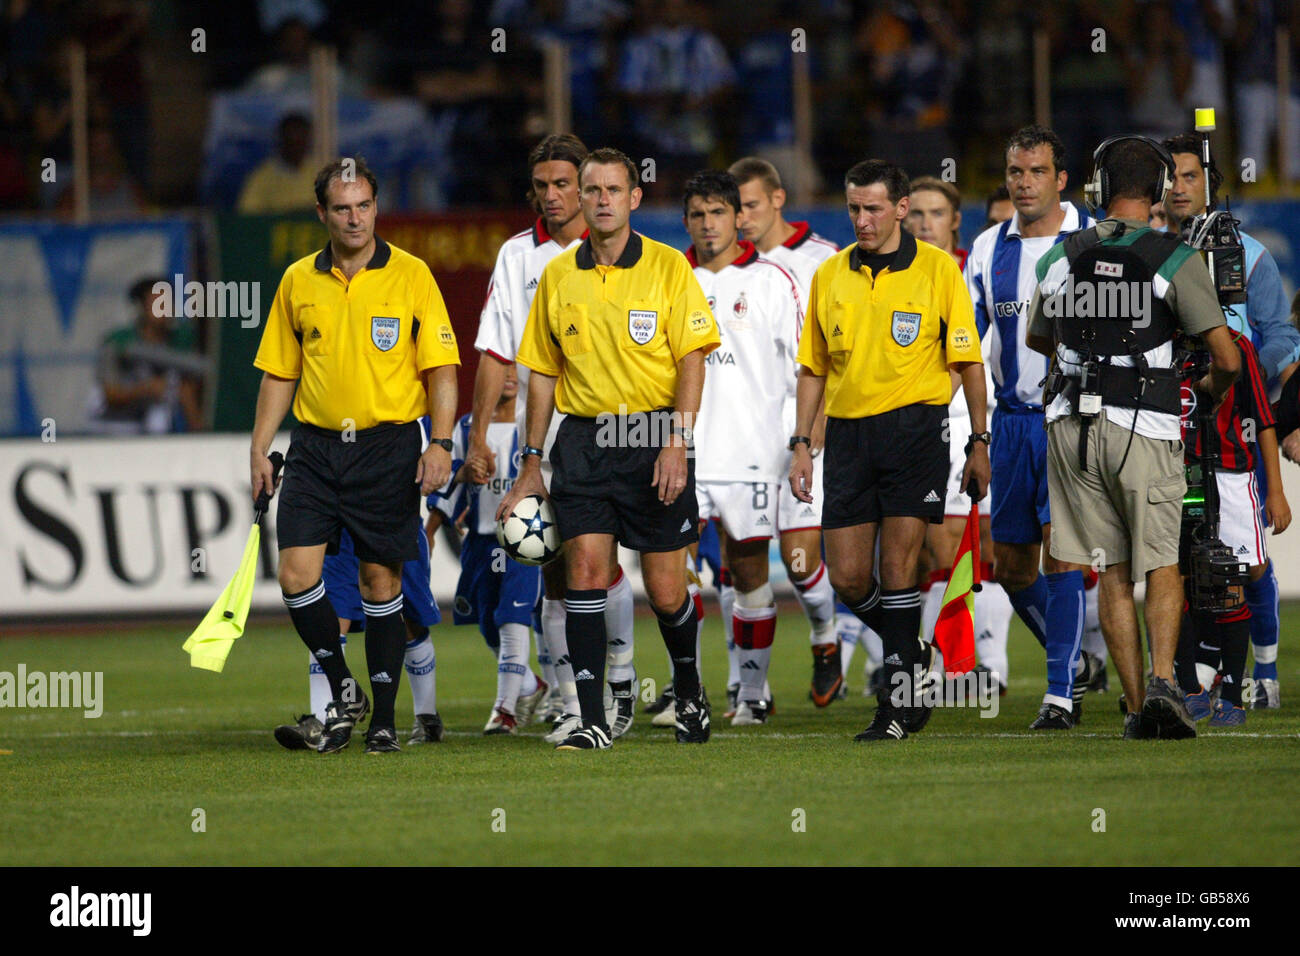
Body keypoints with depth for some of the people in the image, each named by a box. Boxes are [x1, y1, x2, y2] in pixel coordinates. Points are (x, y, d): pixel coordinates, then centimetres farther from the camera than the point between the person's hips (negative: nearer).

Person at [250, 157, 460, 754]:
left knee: (380, 581, 1)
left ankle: (384, 718, 10)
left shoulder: (410, 276, -1)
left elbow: (441, 368, -2)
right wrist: (260, 447, 8)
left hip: (388, 445, -2)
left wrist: (440, 443, -12)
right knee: (297, 572, -10)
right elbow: (279, 373, 15)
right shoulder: (298, 281, 8)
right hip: (314, 445, 3)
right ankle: (341, 690, 8)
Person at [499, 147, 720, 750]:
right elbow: (543, 372, 15)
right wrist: (532, 463, 12)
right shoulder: (557, 276, 9)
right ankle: (591, 720, -10)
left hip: (654, 435, -2)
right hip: (582, 439, 2)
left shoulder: (668, 267, 0)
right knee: (585, 569, -12)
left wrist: (677, 443, -15)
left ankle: (689, 693, 29)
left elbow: (692, 360, -4)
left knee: (665, 590, 1)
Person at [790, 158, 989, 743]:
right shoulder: (830, 275, 10)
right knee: (847, 578, 1)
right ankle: (909, 651, 27)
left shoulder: (937, 270, -1)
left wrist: (979, 442, -1)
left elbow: (968, 361, 2)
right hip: (848, 431, 4)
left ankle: (899, 701, -3)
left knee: (897, 566, -10)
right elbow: (814, 367, 16)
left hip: (914, 427, -4)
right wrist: (801, 443, 9)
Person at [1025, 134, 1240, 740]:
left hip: (1072, 427, 3)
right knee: (1162, 566, 7)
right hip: (1146, 428, -3)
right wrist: (1213, 389, 12)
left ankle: (1135, 706, 8)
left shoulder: (1062, 258, 3)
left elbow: (1037, 340, 20)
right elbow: (1226, 355, -11)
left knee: (1112, 575, 9)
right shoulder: (1174, 262, -8)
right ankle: (1163, 683, -13)